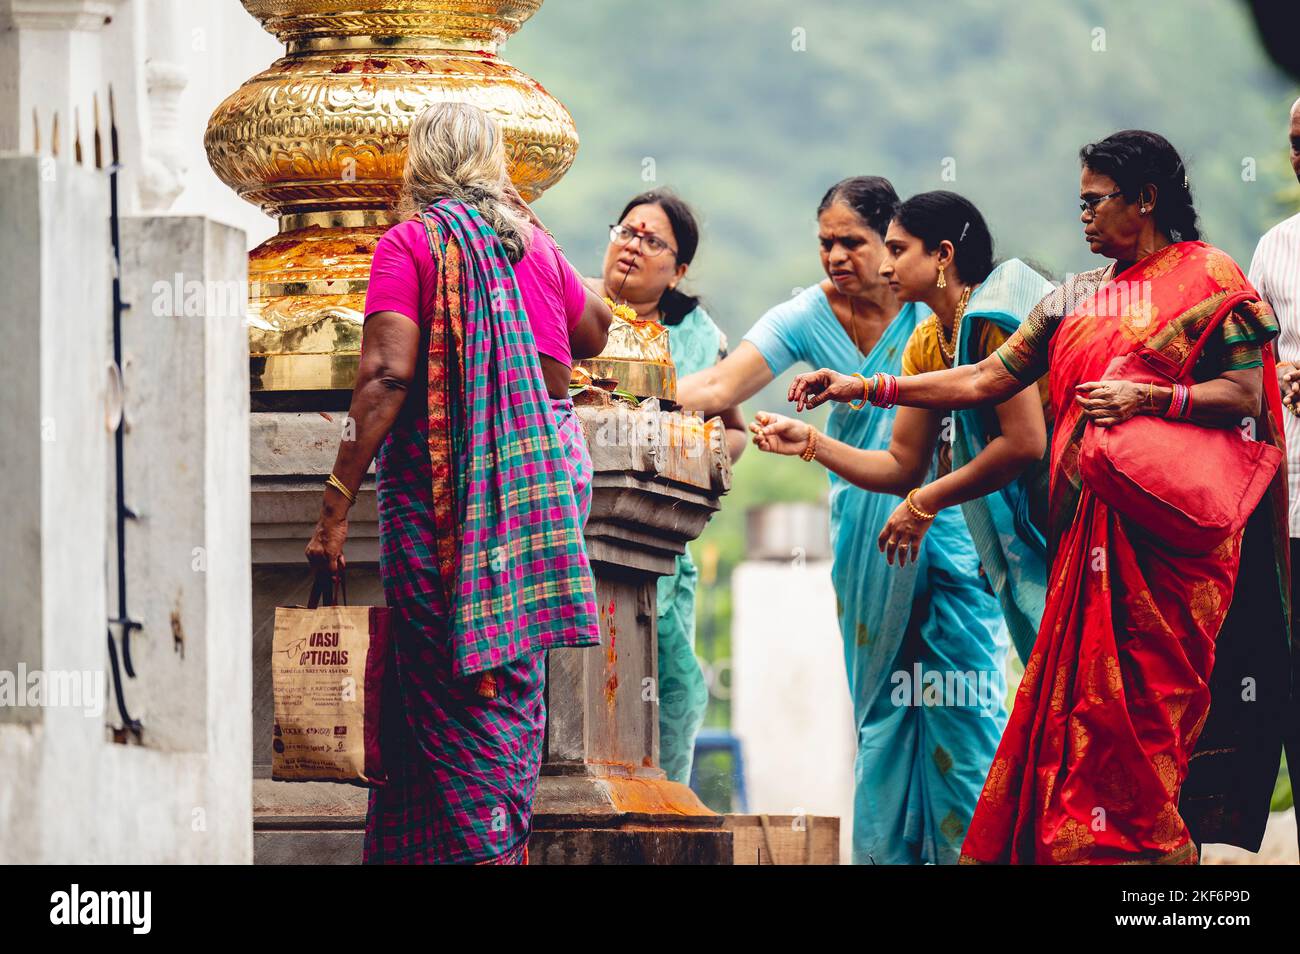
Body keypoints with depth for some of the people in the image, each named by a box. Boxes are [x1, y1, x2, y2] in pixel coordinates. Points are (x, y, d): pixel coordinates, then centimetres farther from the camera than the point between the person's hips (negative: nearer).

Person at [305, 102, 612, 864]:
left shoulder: (412, 242, -3)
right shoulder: (534, 243, 12)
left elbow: (386, 378, -14)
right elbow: (593, 333, 31)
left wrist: (338, 502, -14)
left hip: (447, 483, -5)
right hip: (548, 470, 5)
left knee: (453, 690, -3)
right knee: (517, 685, 12)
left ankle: (473, 843, -9)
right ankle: (510, 839, 14)